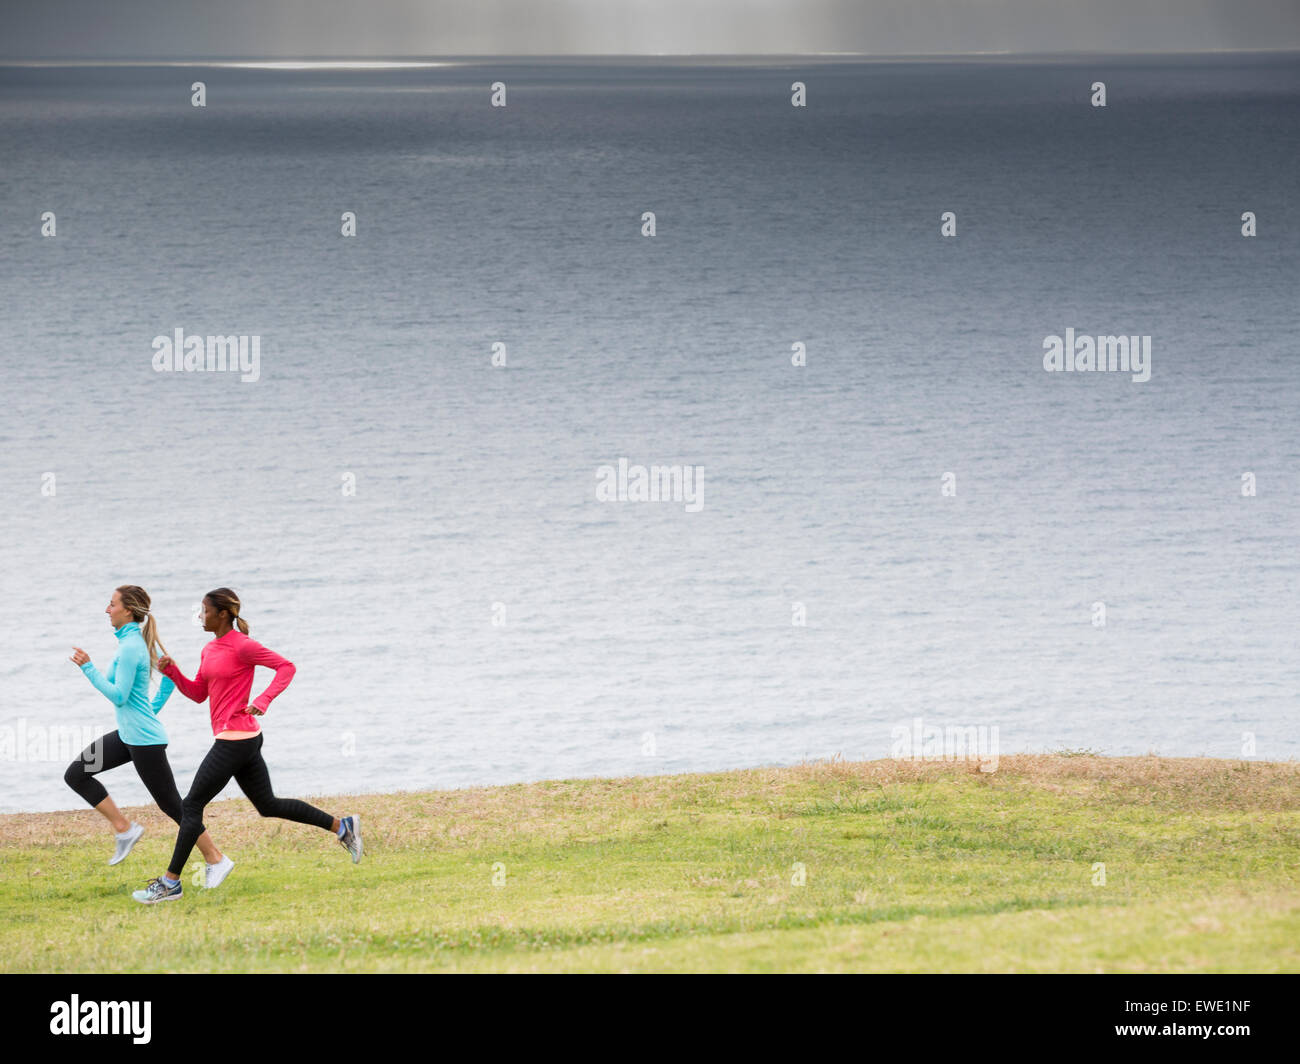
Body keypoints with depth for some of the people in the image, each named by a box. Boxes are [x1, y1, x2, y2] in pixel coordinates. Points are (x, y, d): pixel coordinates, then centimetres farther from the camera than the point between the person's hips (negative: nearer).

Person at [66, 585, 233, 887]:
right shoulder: (139, 640, 8)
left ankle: (215, 860, 9)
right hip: (128, 734, 10)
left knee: (171, 804, -1)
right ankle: (124, 829, 9)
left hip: (144, 738, -10)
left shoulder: (130, 647, -20)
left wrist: (88, 668, -21)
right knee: (76, 774, 7)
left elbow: (118, 696, -23)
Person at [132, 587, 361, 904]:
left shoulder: (242, 646, -13)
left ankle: (170, 883, -2)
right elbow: (197, 694, 19)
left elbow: (286, 667, -12)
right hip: (238, 739, 10)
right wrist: (172, 672, 4)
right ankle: (342, 827, 19)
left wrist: (262, 701, -23)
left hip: (235, 740, -10)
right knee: (268, 805, 16)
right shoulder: (210, 650, 14)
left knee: (191, 806, -6)